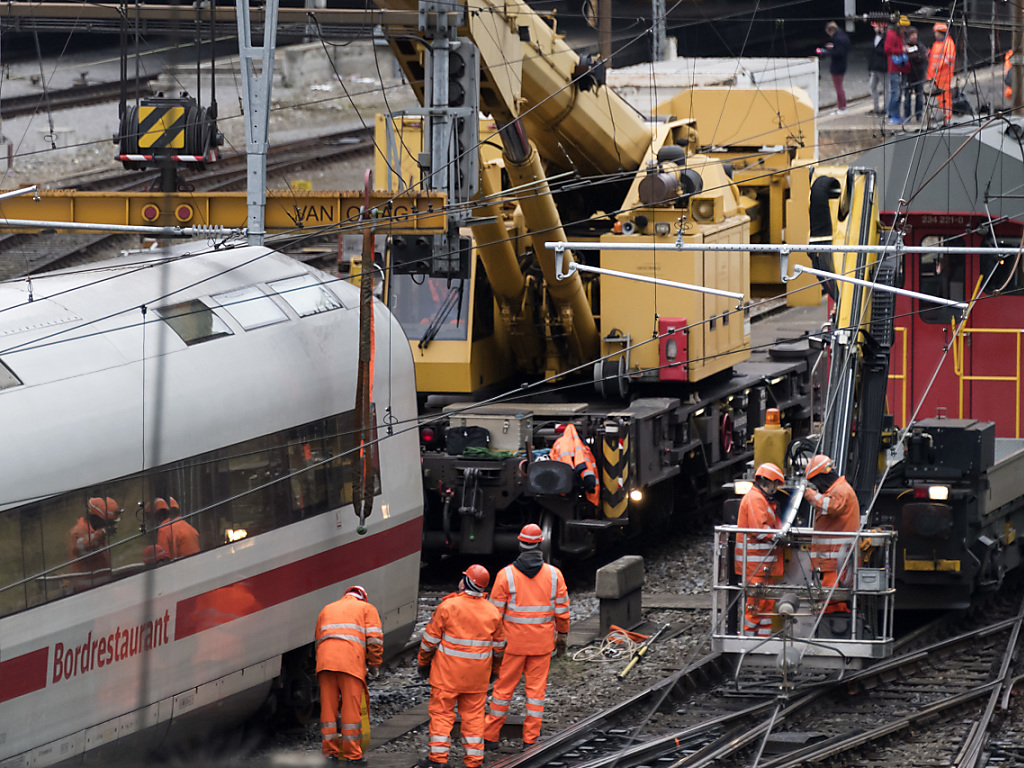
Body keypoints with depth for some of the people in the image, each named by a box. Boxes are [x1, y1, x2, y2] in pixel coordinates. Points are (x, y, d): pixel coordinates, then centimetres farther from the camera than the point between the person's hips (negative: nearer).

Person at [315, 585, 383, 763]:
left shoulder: (326, 610, 32)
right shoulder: (366, 608, 18)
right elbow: (374, 639, 5)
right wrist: (374, 663, 13)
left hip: (325, 661, 4)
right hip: (351, 661, -4)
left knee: (328, 707, 7)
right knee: (351, 708, -2)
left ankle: (329, 752, 9)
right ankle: (352, 754, -1)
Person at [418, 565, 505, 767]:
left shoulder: (448, 606, -13)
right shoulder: (492, 612, 1)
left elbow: (431, 638, -6)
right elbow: (499, 645, 11)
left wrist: (423, 662, 7)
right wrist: (494, 670, 24)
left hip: (448, 671, -4)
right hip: (478, 673, 4)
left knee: (441, 712, 4)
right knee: (474, 713, 11)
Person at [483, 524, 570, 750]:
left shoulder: (506, 575, -9)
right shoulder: (554, 575, -4)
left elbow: (496, 611, -6)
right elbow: (562, 610, 1)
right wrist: (562, 636, 13)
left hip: (513, 641, -1)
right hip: (542, 642, 1)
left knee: (503, 687, 7)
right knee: (536, 688, 8)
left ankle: (491, 736, 13)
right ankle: (531, 739, 9)